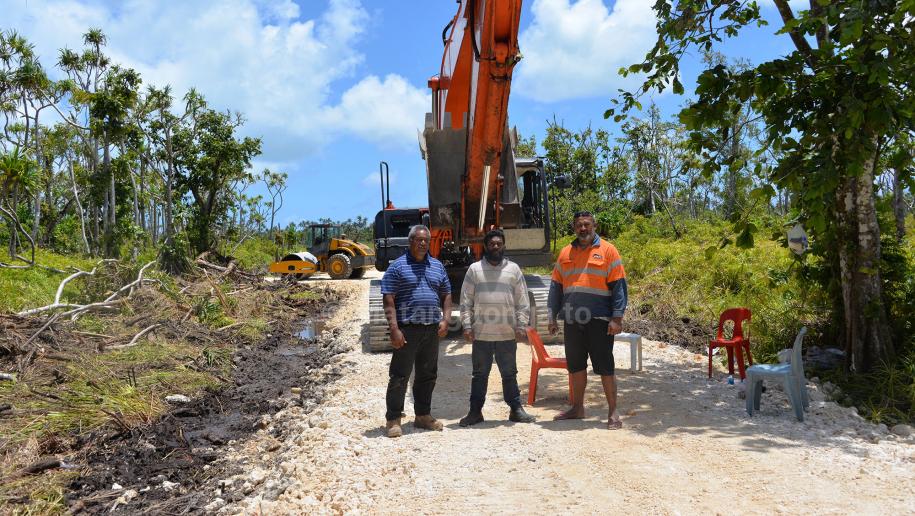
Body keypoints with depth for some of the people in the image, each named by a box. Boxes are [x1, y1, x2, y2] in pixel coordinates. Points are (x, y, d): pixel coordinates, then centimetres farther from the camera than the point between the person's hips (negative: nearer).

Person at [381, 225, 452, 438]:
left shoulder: (437, 266, 14)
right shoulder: (397, 266, -4)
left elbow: (446, 295, 18)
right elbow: (388, 300, -9)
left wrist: (445, 319, 3)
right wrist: (394, 329, -17)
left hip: (432, 329, 6)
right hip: (407, 328, -6)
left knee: (428, 375, 14)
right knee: (400, 375, -1)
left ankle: (423, 415, 27)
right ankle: (393, 420, 8)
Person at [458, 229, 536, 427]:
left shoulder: (513, 269, 6)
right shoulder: (474, 269, 5)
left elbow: (522, 301, 6)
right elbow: (466, 301, 4)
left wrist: (521, 325, -1)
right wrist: (467, 325, -3)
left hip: (507, 334, 0)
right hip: (481, 334, 0)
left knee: (510, 374, 10)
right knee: (479, 375, 9)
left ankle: (516, 409, 21)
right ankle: (475, 411, 17)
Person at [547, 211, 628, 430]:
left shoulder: (607, 250, -1)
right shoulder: (566, 253, 12)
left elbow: (618, 286, -4)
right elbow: (556, 286, 15)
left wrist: (617, 318, -11)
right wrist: (553, 317, 9)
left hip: (599, 320, -4)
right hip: (572, 320, 4)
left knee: (605, 368, 1)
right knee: (575, 366, 13)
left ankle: (613, 412, 12)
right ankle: (577, 407, 27)